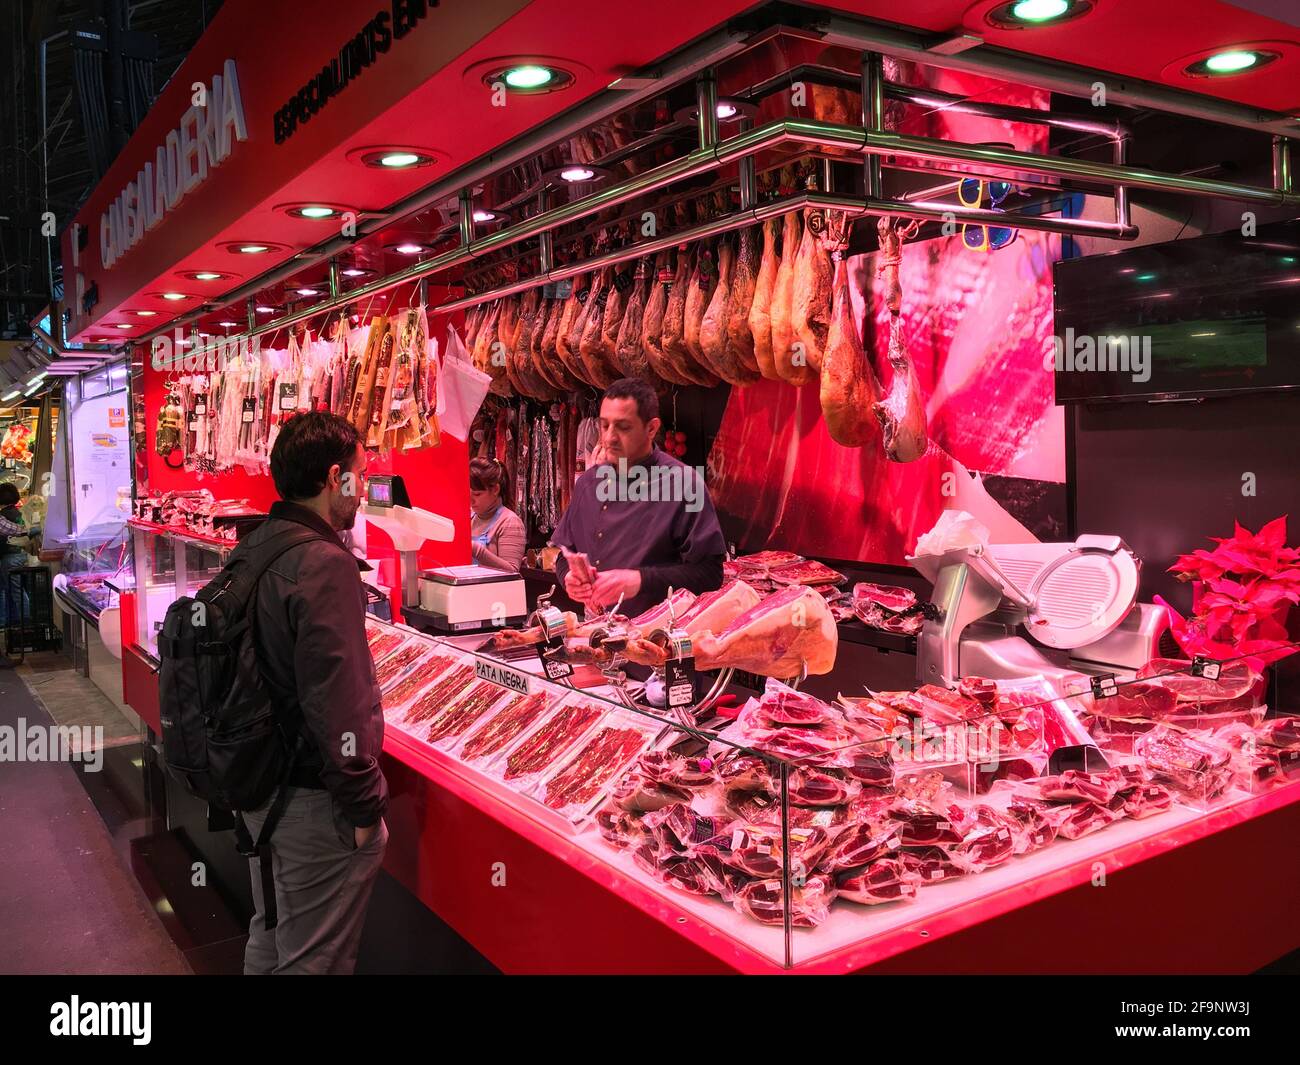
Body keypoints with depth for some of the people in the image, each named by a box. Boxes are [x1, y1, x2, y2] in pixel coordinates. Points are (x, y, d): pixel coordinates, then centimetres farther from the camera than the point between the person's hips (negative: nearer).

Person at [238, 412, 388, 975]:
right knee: (314, 958, 7)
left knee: (268, 940, 25)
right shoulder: (325, 565, -23)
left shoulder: (252, 549, 4)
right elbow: (338, 703, -27)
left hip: (257, 786, 9)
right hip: (313, 802, -9)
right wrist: (365, 808, -17)